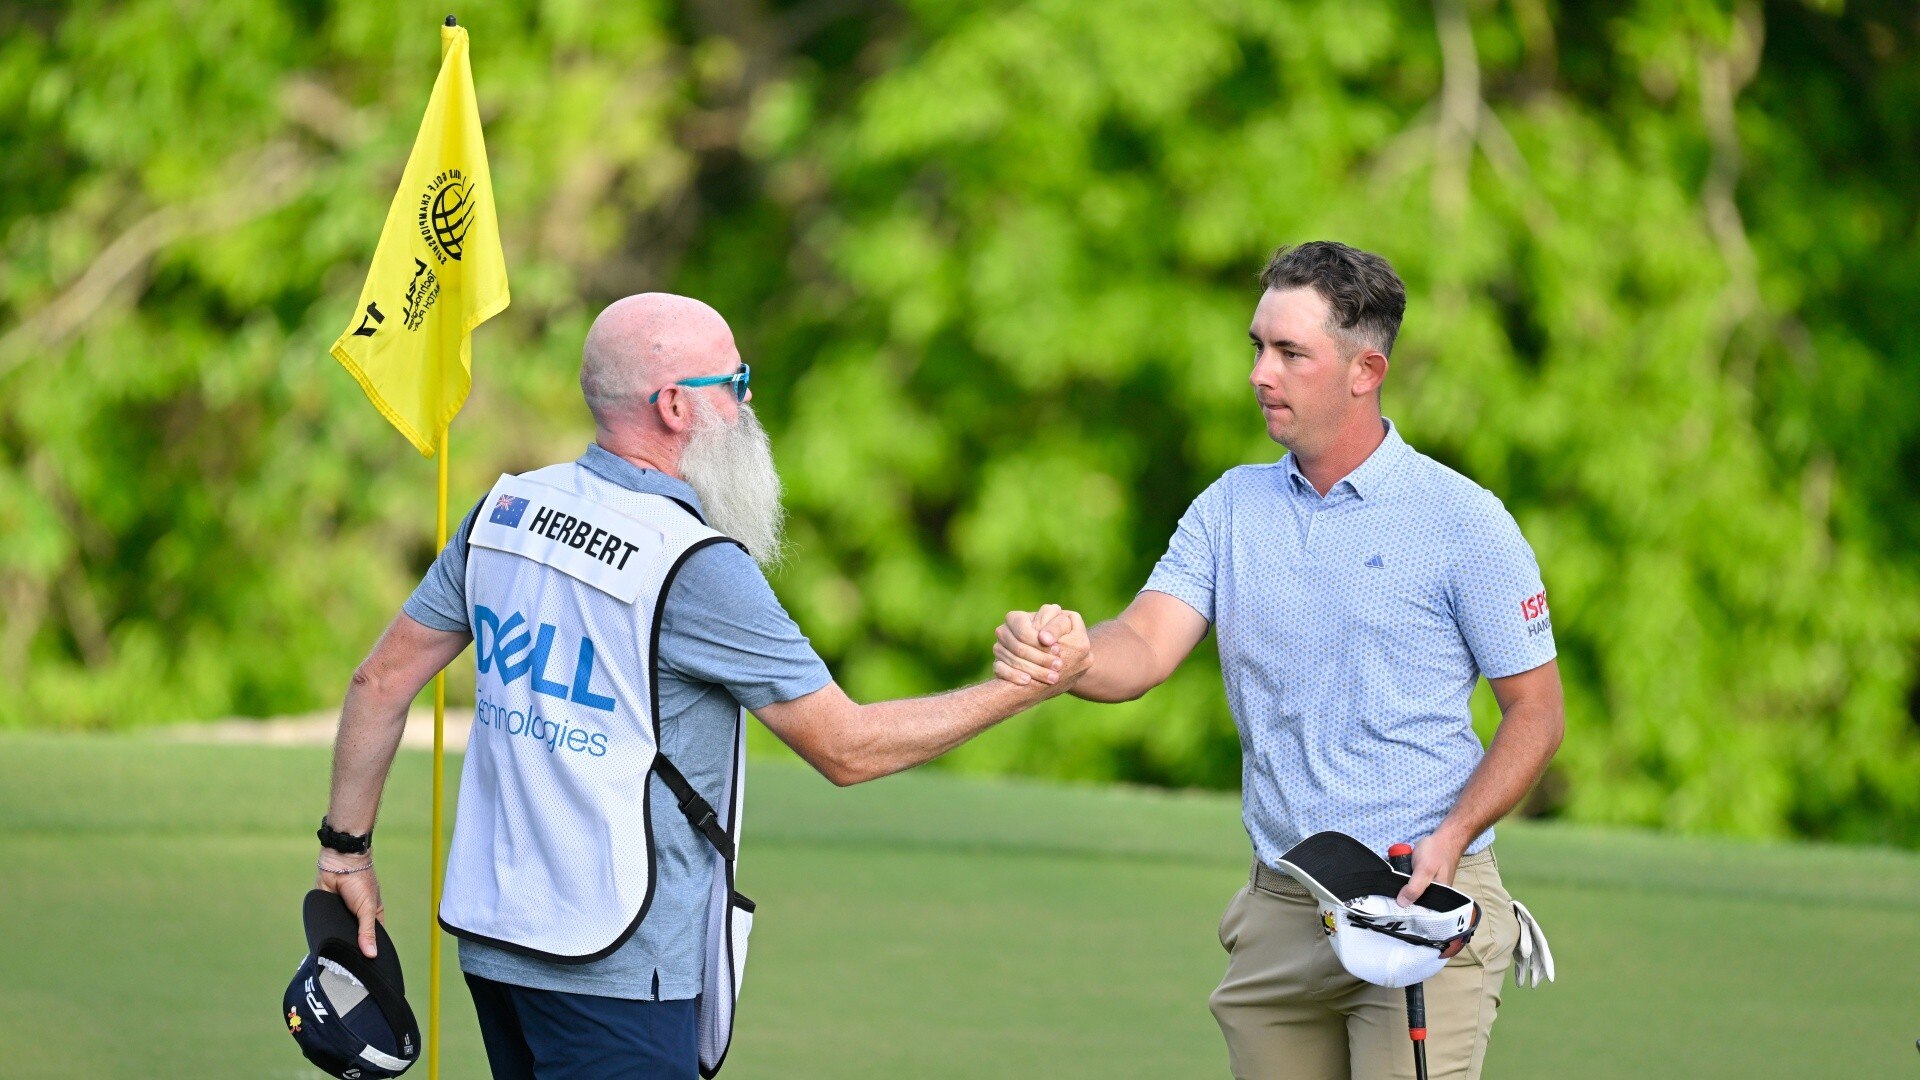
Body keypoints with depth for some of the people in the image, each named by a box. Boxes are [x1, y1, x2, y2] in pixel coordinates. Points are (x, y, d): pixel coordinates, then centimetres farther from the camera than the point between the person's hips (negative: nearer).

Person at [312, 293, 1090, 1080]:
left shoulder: (505, 512, 6)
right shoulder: (696, 567, -15)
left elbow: (383, 679, 12)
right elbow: (847, 748, -11)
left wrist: (346, 847, 22)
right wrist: (1026, 689, -3)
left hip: (490, 927, 8)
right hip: (614, 969, -8)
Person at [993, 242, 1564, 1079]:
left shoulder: (1462, 521, -4)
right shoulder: (1231, 507, 9)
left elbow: (1536, 712, -1)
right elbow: (1143, 650, -3)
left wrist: (1449, 839, -16)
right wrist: (1061, 657, -27)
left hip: (1420, 909, -5)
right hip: (1279, 912, 5)